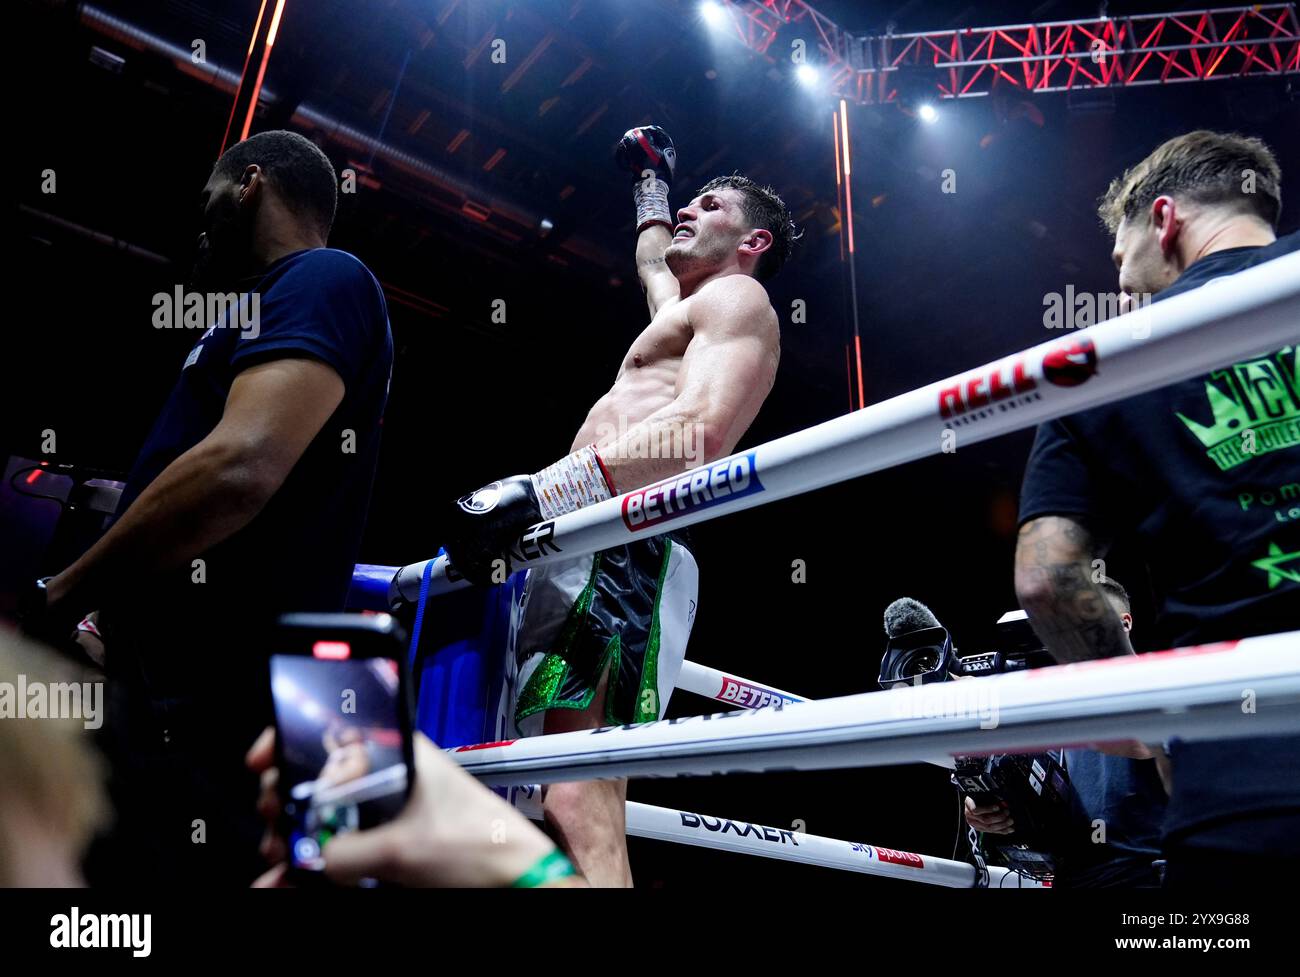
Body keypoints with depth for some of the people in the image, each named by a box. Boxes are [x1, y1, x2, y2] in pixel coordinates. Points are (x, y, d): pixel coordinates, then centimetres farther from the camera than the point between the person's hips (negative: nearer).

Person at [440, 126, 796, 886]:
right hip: (579, 556, 10)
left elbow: (700, 432, -16)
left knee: (578, 802, -25)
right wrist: (651, 175, 72)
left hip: (623, 557, -10)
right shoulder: (686, 308, 34)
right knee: (548, 803, 3)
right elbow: (652, 259, 61)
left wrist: (532, 494, -27)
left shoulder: (738, 297, 6)